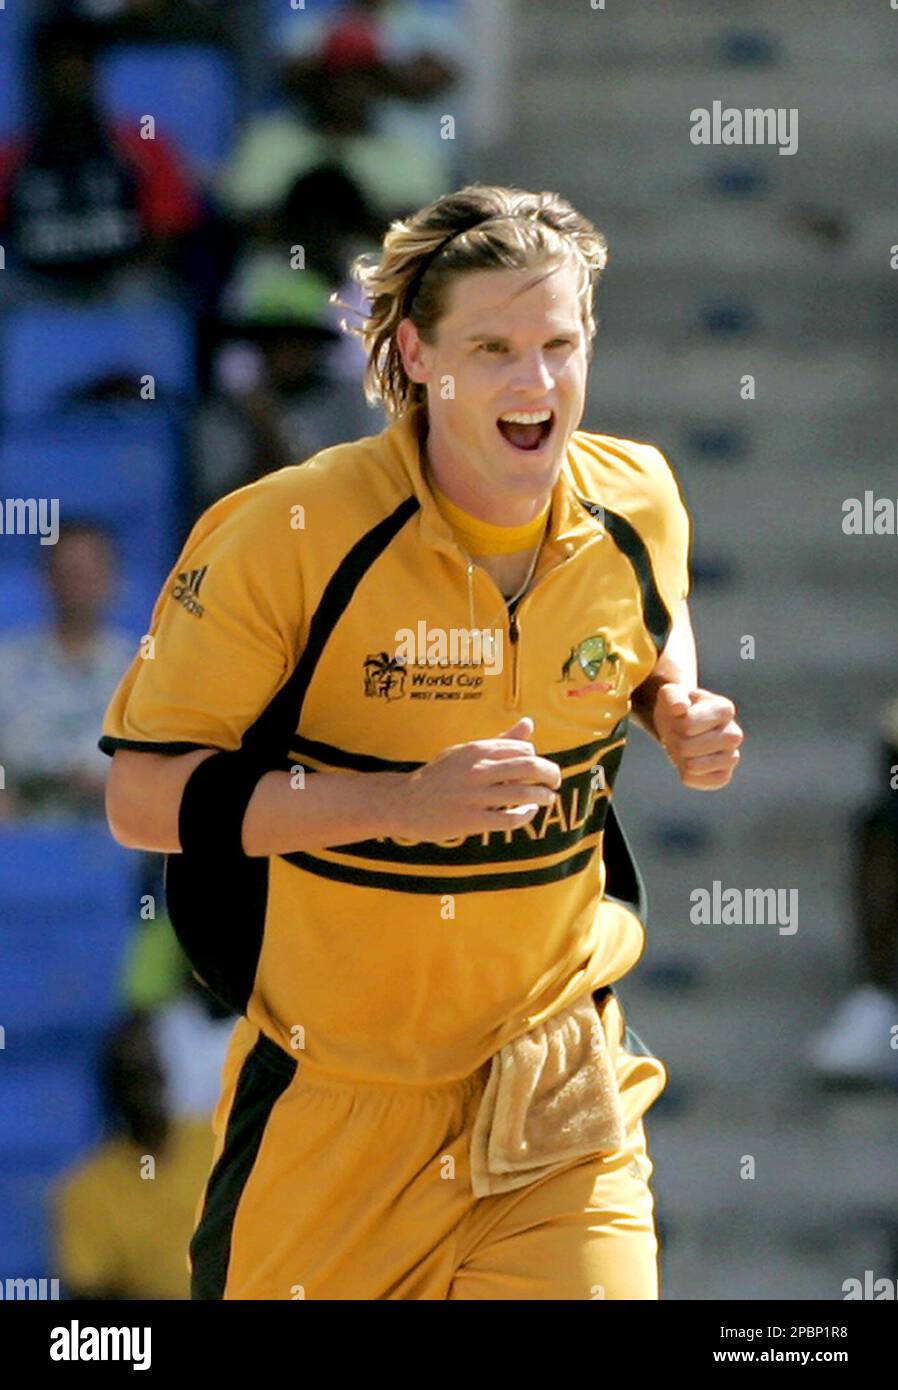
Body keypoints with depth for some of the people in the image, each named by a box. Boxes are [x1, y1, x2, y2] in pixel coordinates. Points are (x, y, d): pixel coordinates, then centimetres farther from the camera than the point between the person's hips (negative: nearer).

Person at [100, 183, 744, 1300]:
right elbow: (141, 795, -18)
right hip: (331, 1098, -2)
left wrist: (677, 715, -3)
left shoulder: (636, 506, -5)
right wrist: (402, 801, -28)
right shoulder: (292, 534, -19)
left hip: (555, 1071, 2)